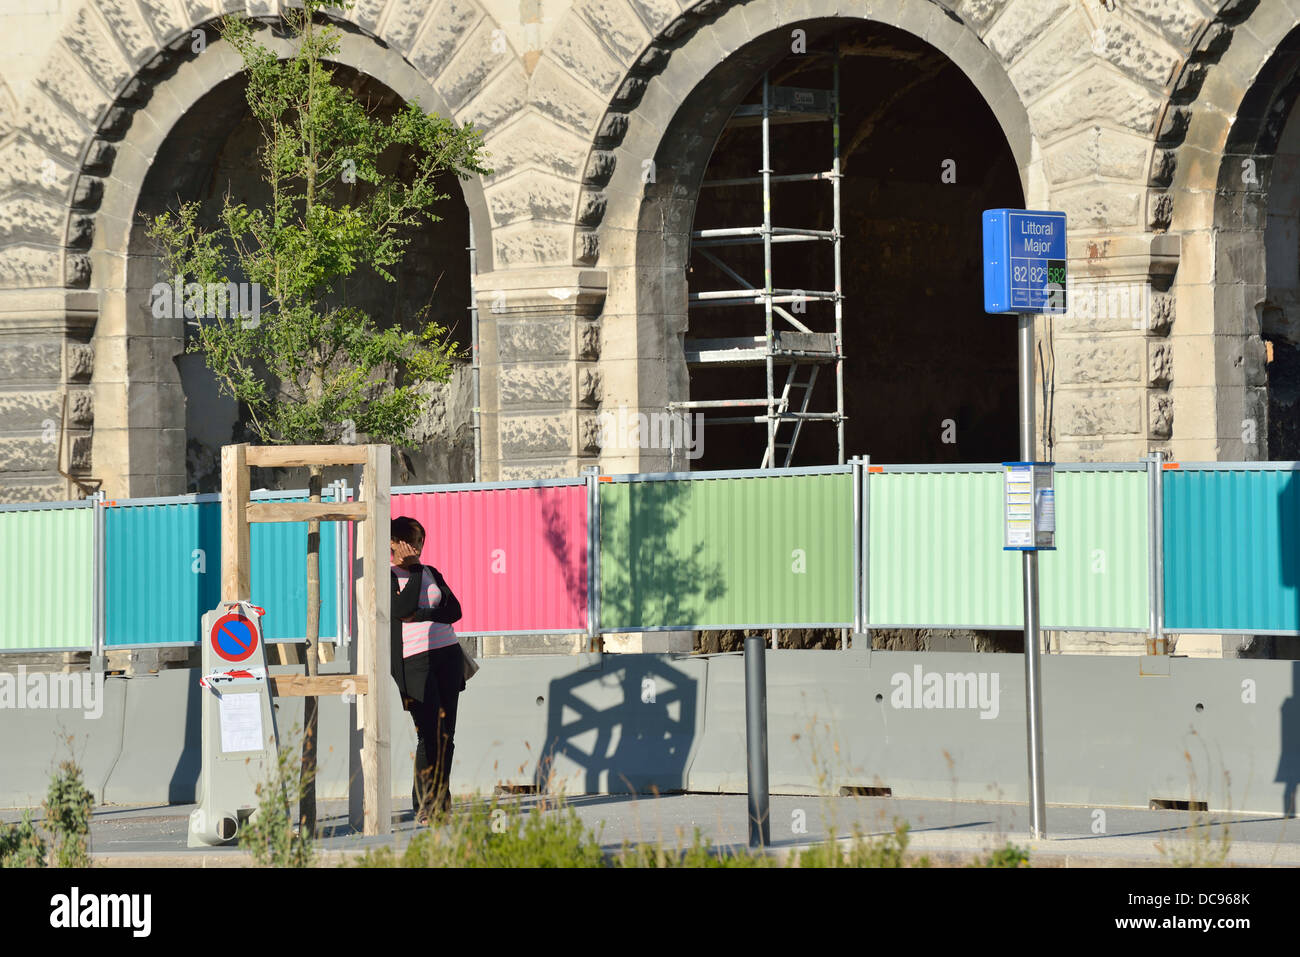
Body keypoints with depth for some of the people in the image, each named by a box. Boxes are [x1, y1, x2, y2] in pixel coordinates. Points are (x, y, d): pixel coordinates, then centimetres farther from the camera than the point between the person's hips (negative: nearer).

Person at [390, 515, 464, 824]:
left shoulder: (432, 573, 16)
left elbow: (454, 610, 6)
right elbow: (404, 608, -16)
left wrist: (422, 615, -8)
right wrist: (413, 570, -8)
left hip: (448, 654, 5)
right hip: (414, 660, -5)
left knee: (446, 734, 3)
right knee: (429, 734, -13)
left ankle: (442, 802, 8)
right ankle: (425, 806, -7)